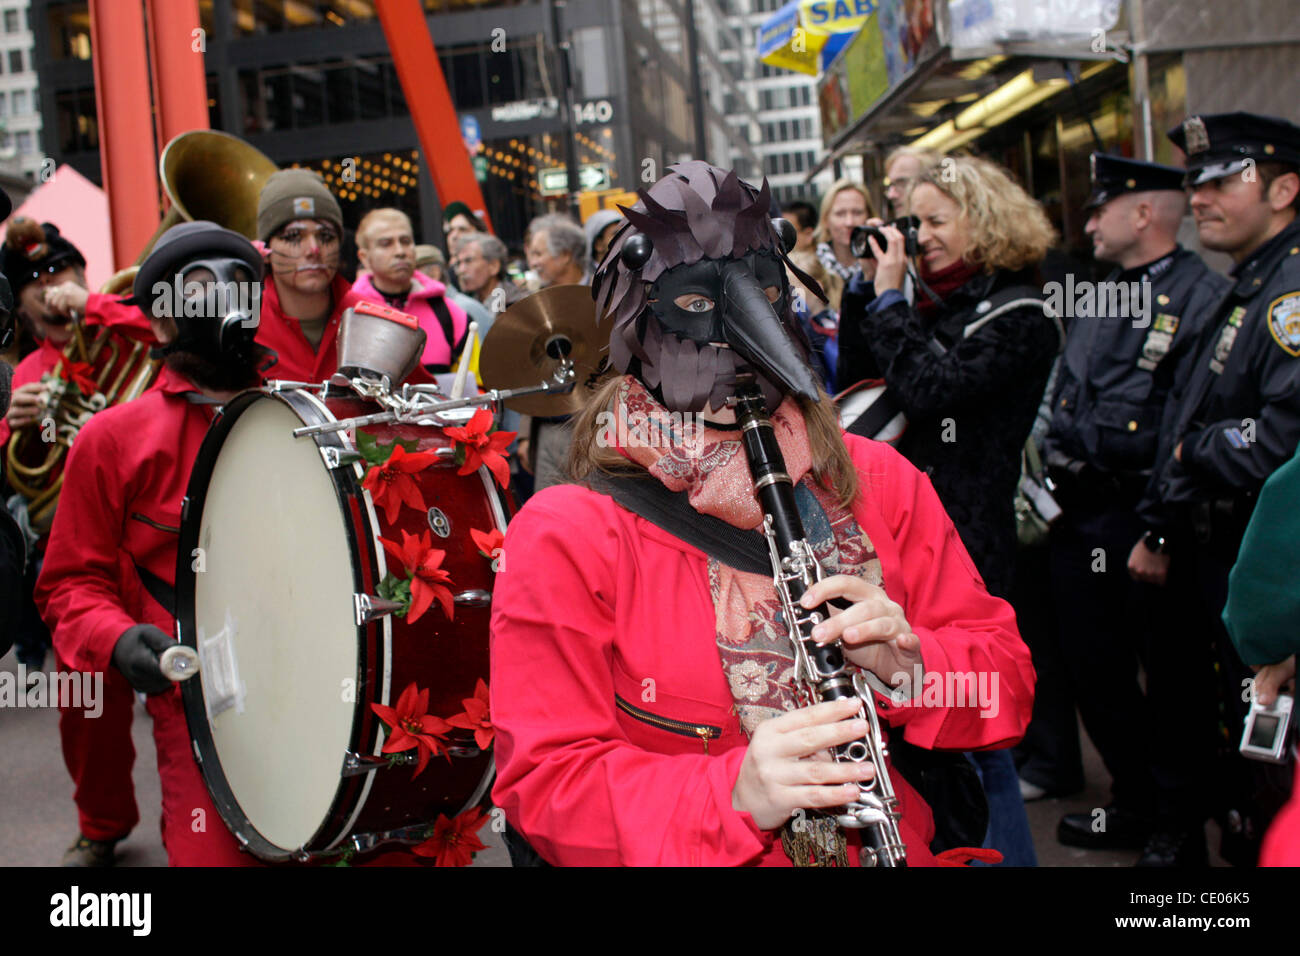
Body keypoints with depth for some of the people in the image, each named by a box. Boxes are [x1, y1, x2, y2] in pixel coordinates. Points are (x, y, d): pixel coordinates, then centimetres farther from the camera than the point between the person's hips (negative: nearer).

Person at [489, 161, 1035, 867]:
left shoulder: (877, 482, 6)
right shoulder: (568, 536, -6)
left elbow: (1005, 675, 6)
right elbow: (544, 778, -10)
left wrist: (907, 664, -14)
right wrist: (734, 795, -24)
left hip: (903, 842, 4)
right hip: (692, 855, -4)